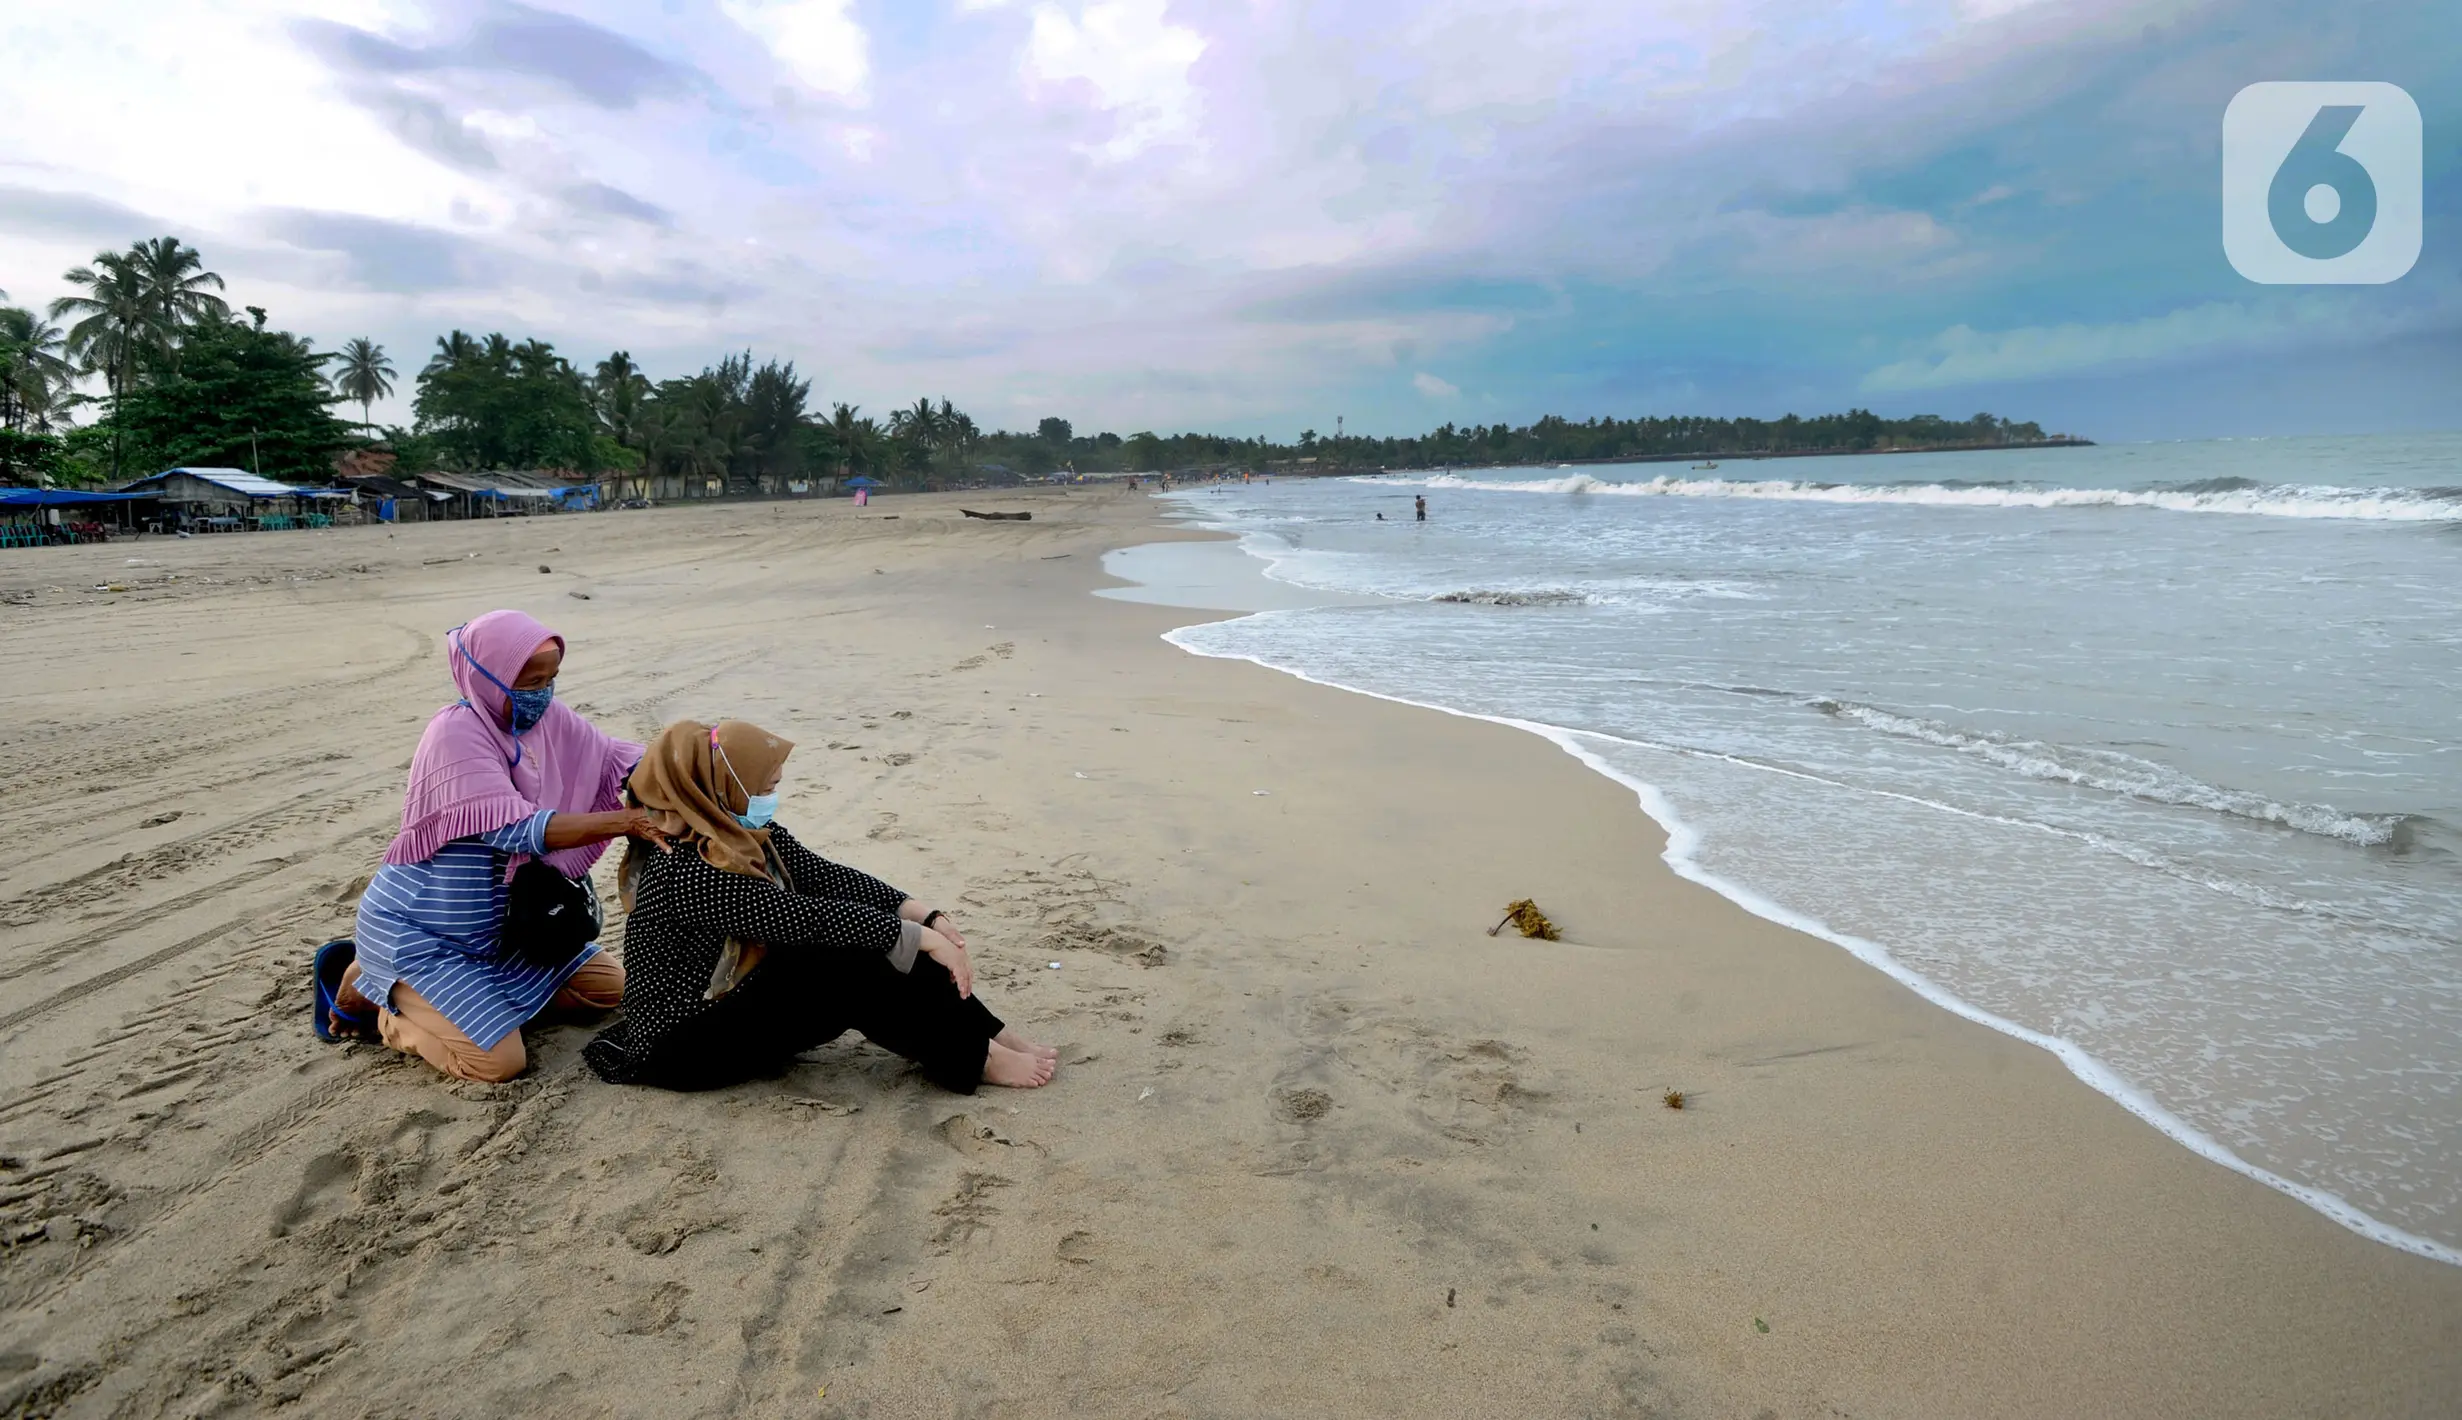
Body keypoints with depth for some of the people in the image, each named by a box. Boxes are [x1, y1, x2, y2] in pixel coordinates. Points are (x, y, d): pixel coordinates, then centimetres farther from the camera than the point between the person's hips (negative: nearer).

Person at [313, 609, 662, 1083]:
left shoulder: (548, 718, -4)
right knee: (500, 1061, -17)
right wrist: (622, 821, -41)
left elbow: (617, 759, -7)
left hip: (496, 922, 8)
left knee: (607, 987, 11)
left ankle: (413, 988, 19)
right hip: (415, 928, -8)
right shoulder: (455, 733, -25)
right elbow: (512, 830, -34)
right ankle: (368, 987, 9)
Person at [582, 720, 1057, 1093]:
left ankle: (991, 1034, -10)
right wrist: (922, 938, -30)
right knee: (847, 969, -26)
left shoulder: (752, 836, -3)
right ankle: (976, 1060, -16)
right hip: (681, 1050, -8)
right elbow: (805, 918, -32)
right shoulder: (687, 874, -29)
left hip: (738, 999, 8)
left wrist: (922, 915, -20)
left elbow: (829, 877, -7)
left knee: (869, 939, -12)